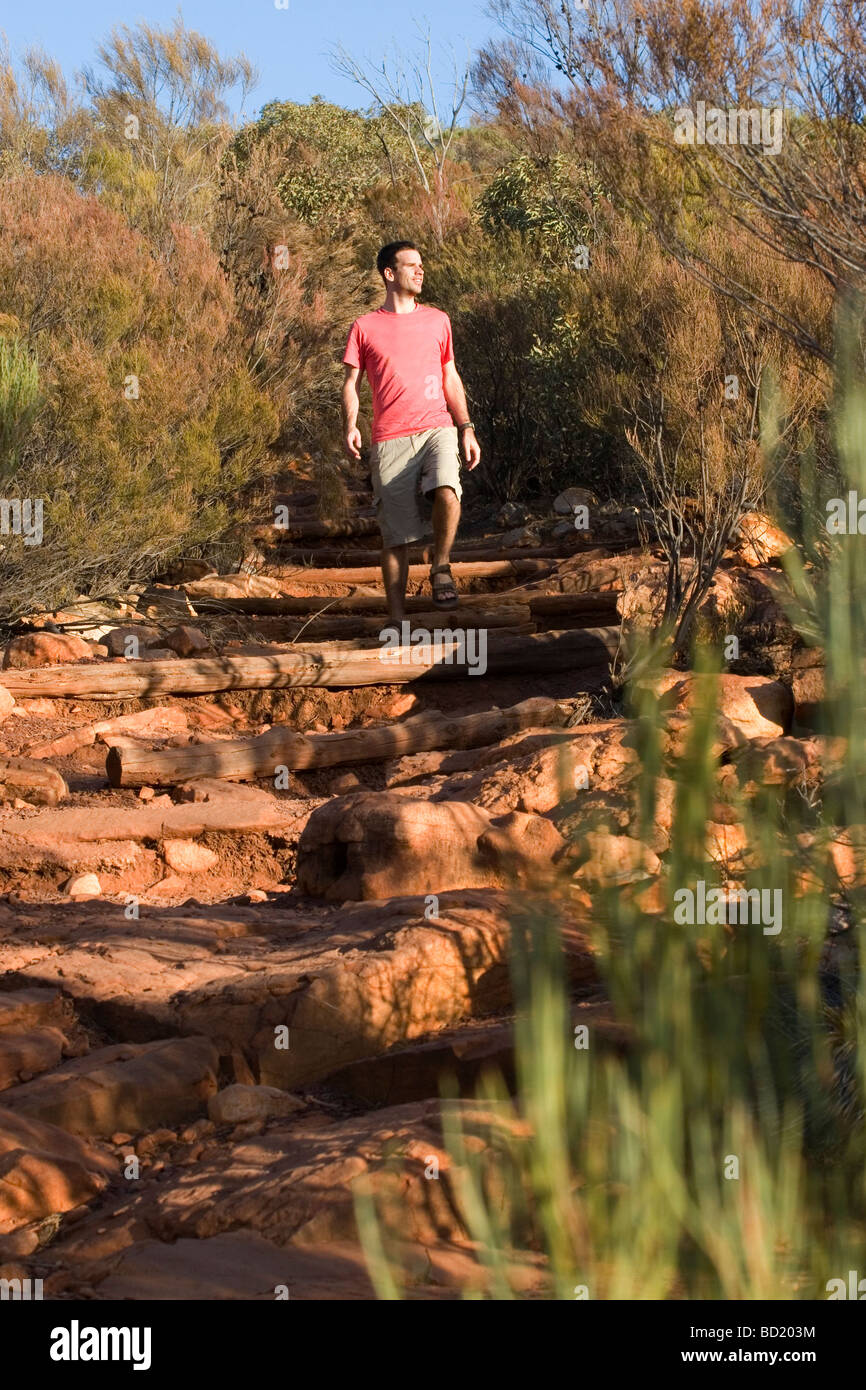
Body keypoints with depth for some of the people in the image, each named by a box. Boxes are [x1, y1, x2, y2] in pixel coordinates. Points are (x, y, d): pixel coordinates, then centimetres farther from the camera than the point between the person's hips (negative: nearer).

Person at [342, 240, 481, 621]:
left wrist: (466, 429, 12)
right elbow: (352, 382, 7)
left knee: (446, 490, -31)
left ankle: (441, 568, -9)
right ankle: (398, 619, 8)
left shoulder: (437, 320, 15)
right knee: (395, 535, -1)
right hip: (390, 440, -1)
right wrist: (350, 427, -11)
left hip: (437, 429, 1)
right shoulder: (365, 327, 8)